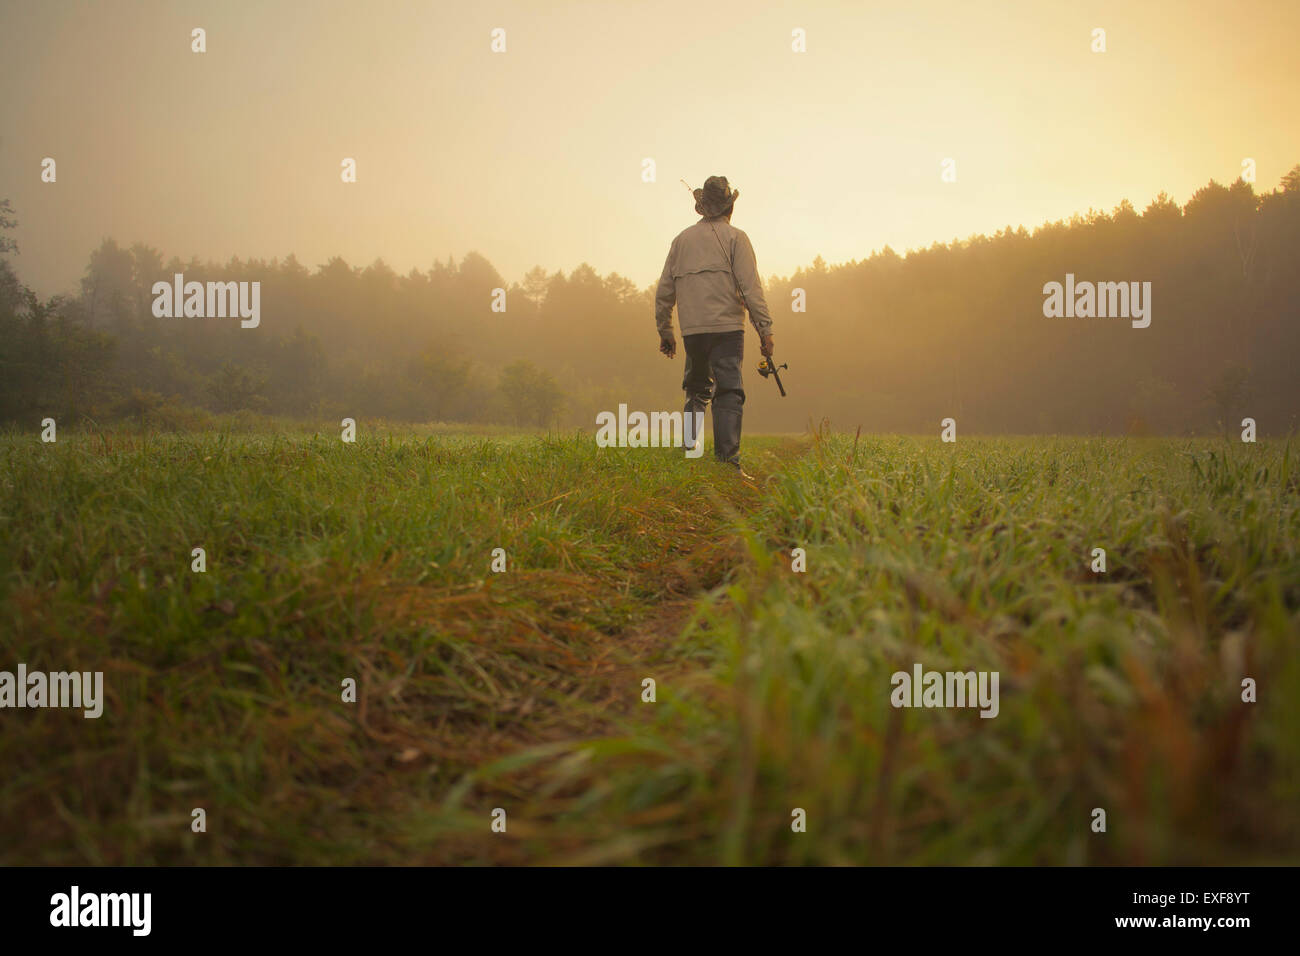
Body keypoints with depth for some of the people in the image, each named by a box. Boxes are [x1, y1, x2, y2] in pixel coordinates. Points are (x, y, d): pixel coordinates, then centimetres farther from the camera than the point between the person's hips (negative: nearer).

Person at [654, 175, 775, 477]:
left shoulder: (681, 240, 14)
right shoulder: (735, 238, 2)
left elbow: (664, 291, 14)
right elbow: (750, 286, -8)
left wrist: (665, 332, 22)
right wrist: (765, 329, -7)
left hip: (692, 330, 4)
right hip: (726, 327, -4)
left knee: (696, 389, 19)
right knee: (729, 392, -6)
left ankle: (689, 449, 11)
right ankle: (727, 460, -15)